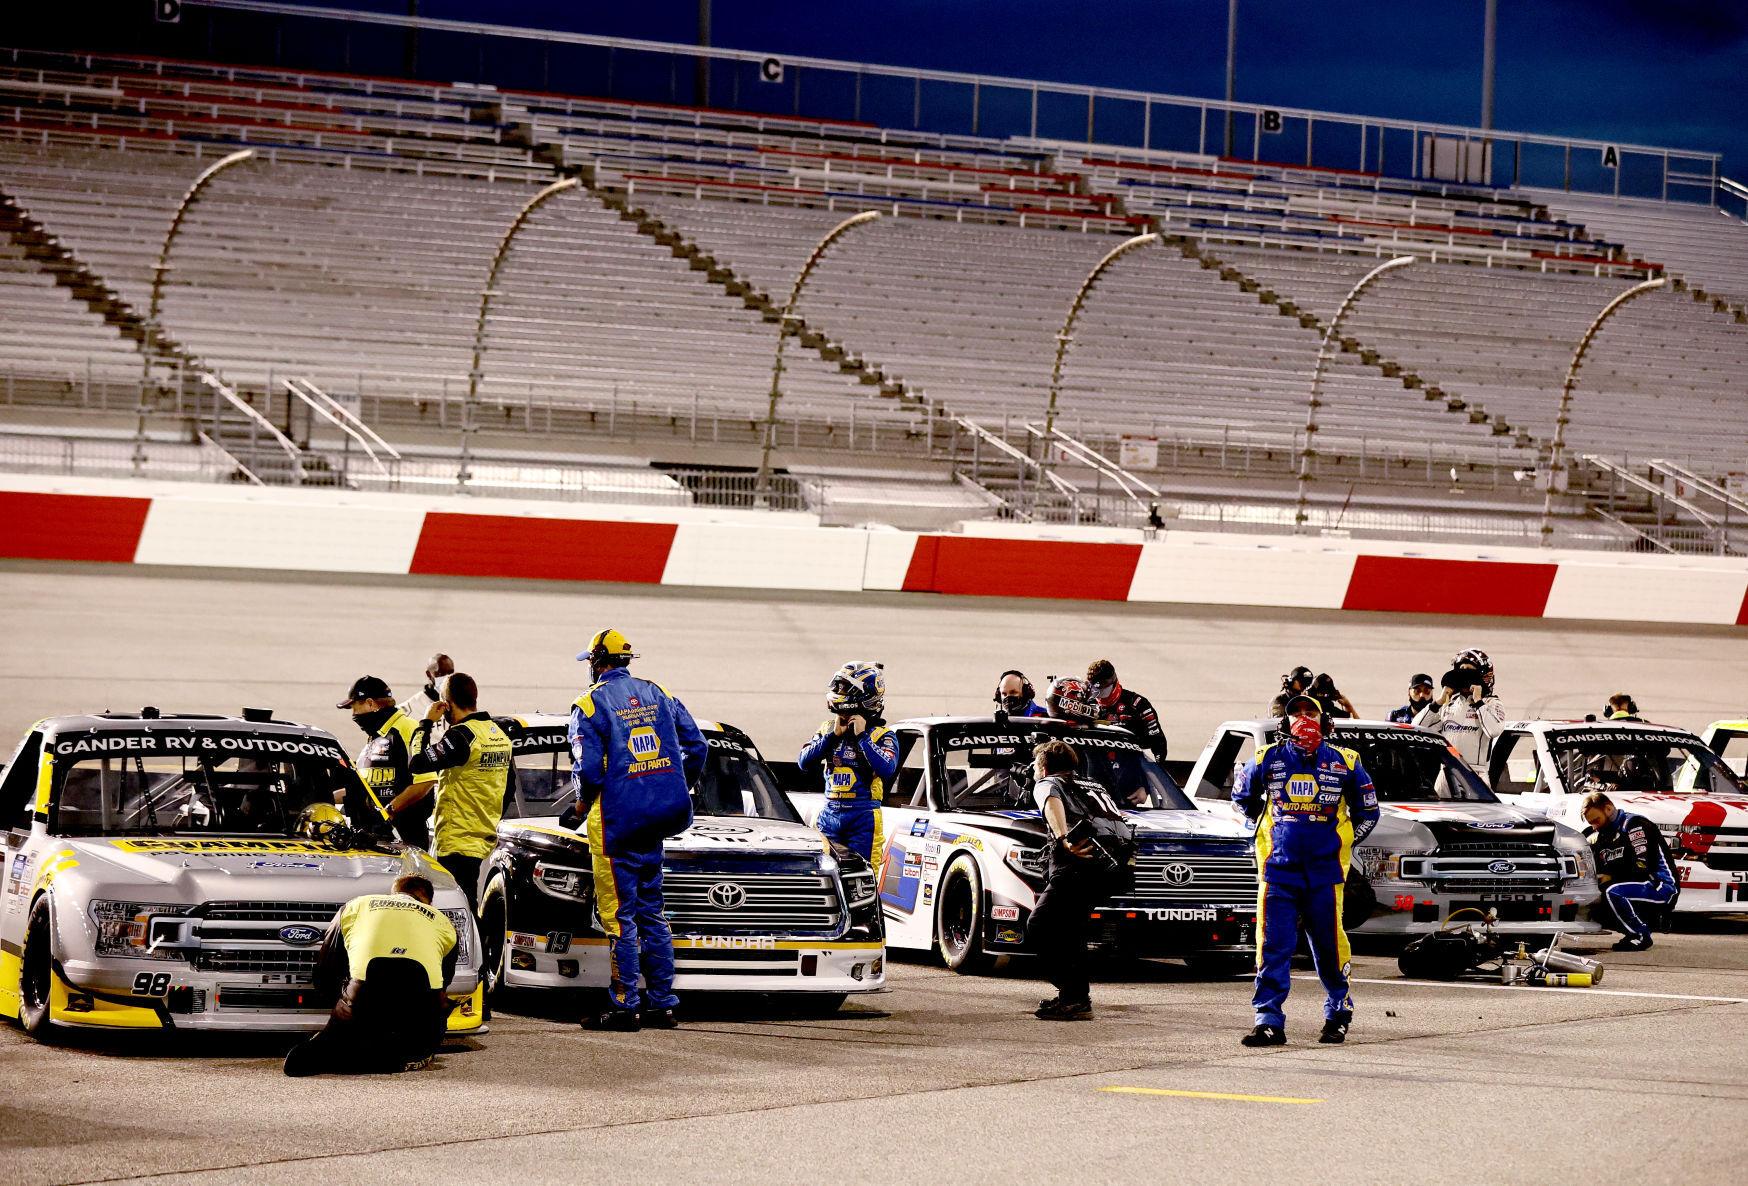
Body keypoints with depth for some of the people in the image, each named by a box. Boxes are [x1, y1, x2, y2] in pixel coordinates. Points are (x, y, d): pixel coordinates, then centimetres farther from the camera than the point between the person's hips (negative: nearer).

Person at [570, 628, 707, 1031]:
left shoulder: (591, 705, -8)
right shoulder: (659, 695, 10)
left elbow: (588, 769, -15)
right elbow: (696, 747, 9)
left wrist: (584, 802, 5)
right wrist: (679, 789, 22)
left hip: (618, 820, -6)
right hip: (661, 816, 6)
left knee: (620, 914, -3)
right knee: (652, 910, 13)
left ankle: (625, 1006, -5)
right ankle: (662, 1002, 13)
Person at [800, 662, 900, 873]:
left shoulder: (882, 736, 0)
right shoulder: (828, 729, 13)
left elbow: (886, 769, -18)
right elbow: (804, 762, 3)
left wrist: (862, 736, -14)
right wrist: (833, 735, -4)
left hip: (863, 818, -5)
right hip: (829, 814, 5)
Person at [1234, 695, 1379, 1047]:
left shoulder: (1344, 763, 3)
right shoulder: (1267, 760, 4)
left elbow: (1367, 810, 16)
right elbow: (1242, 795, 22)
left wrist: (1343, 841, 13)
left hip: (1325, 871, 0)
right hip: (1278, 869, 0)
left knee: (1329, 944, 4)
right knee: (1273, 945, -6)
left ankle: (1338, 1014, 21)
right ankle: (1268, 1021, -5)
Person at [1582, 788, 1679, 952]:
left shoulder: (1634, 824, -11)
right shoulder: (1600, 836, 16)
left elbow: (1640, 868, -19)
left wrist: (1610, 877, -15)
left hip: (1662, 886, -9)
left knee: (1613, 892, -31)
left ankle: (1641, 935, -16)